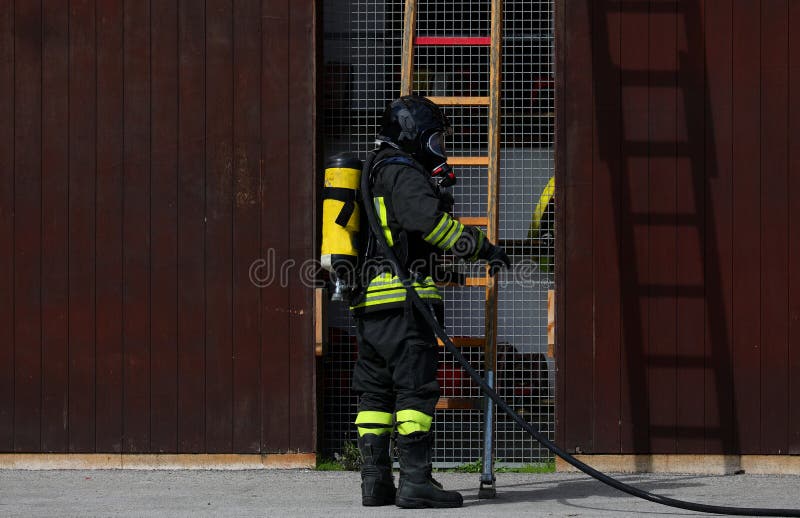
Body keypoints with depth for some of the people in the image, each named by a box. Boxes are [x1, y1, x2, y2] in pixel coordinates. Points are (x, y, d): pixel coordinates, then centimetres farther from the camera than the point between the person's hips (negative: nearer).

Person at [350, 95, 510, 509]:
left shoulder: (375, 174, 24)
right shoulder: (402, 172, -7)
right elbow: (432, 221, -21)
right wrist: (483, 247, -15)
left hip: (368, 303, 10)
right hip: (404, 301, -10)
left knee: (377, 393, 9)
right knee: (415, 391, -8)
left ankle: (374, 481, 9)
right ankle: (415, 481, -11)